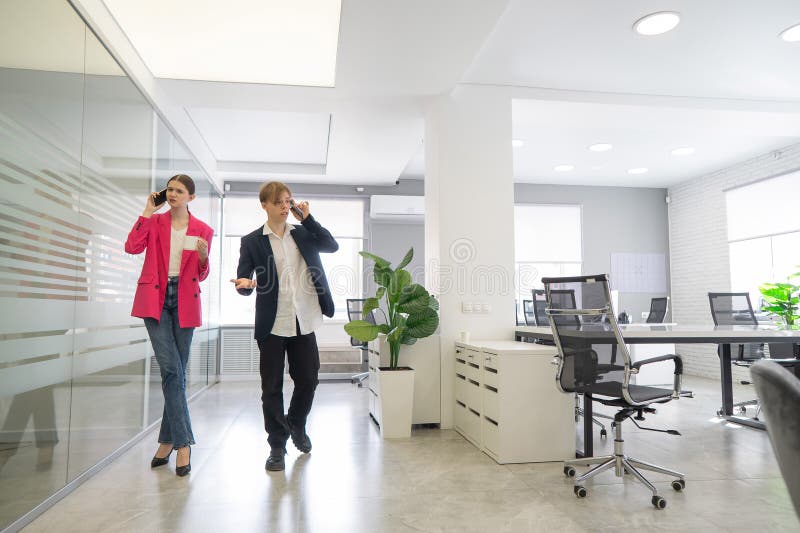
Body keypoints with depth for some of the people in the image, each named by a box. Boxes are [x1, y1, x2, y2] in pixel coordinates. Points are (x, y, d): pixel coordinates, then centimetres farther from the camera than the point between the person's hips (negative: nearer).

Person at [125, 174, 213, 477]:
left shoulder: (202, 231, 7)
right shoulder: (154, 222, 8)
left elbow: (201, 275, 7)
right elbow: (132, 247, -10)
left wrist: (203, 256, -14)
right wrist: (147, 212, -5)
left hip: (184, 302, 1)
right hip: (155, 298, -1)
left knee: (177, 373, 6)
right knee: (171, 369, -12)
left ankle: (167, 440, 20)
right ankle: (183, 443, -5)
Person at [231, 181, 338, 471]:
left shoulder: (303, 233, 11)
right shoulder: (252, 241, 1)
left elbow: (332, 246, -2)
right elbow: (244, 280, -1)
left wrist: (307, 218, -6)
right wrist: (245, 284, -25)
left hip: (304, 321, 3)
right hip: (272, 324, -2)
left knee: (308, 379, 10)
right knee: (272, 386, 4)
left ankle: (296, 425, 37)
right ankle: (277, 445, 19)